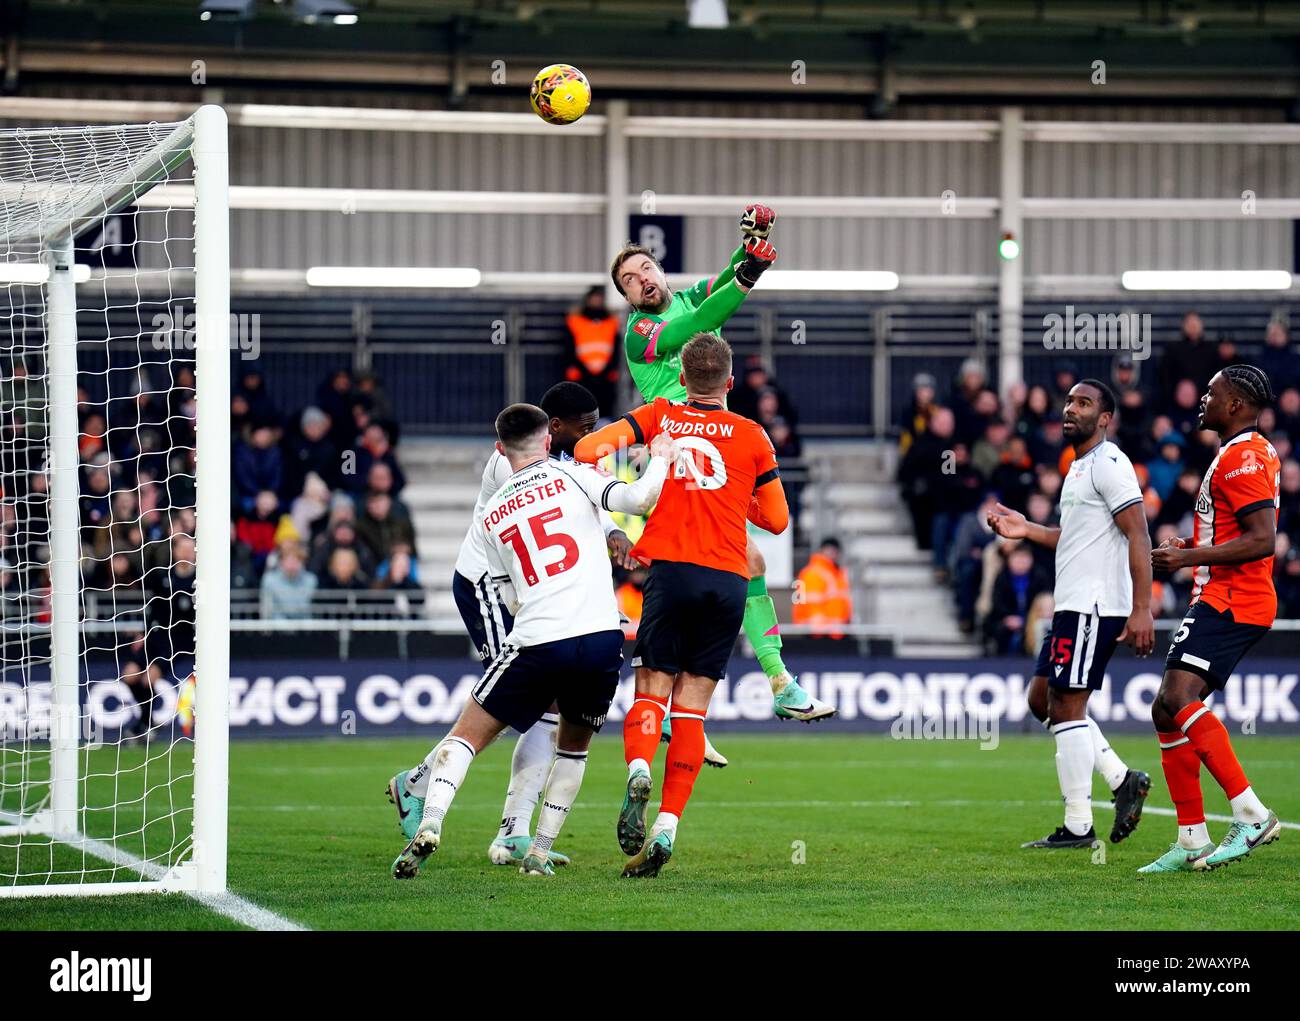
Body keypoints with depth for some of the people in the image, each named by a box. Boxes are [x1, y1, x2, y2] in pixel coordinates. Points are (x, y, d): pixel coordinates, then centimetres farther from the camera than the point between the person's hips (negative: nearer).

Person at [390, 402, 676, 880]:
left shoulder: (489, 518, 16)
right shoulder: (571, 475, 7)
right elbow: (637, 499, -7)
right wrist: (660, 460, 13)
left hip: (536, 643, 0)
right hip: (602, 637, 0)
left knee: (468, 734, 10)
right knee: (573, 746, 22)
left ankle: (429, 825, -11)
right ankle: (540, 852, 15)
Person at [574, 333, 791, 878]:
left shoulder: (658, 417, 7)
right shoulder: (751, 435, 8)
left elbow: (587, 448, -5)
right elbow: (777, 519, 11)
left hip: (671, 569, -1)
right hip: (729, 580, 1)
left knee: (651, 690, 6)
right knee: (691, 706, 4)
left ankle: (638, 768, -26)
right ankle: (667, 827, -6)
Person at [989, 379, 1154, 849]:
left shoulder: (1109, 463, -12)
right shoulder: (1079, 467, 19)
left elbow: (1138, 536, -19)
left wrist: (1142, 608, -25)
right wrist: (1028, 530, 21)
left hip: (1093, 607, -11)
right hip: (1073, 604, 11)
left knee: (1066, 705, -9)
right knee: (1042, 698, 13)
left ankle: (1078, 827, -6)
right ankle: (1123, 779, 14)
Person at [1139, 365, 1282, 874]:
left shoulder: (1241, 459, -13)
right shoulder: (1257, 453, 21)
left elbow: (1263, 540, -22)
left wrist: (1189, 557, -20)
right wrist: (1192, 543, 19)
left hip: (1229, 600, -11)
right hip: (1221, 599, 11)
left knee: (1178, 699, -26)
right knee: (1167, 711, 9)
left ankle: (1251, 814, -30)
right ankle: (1192, 841, 10)